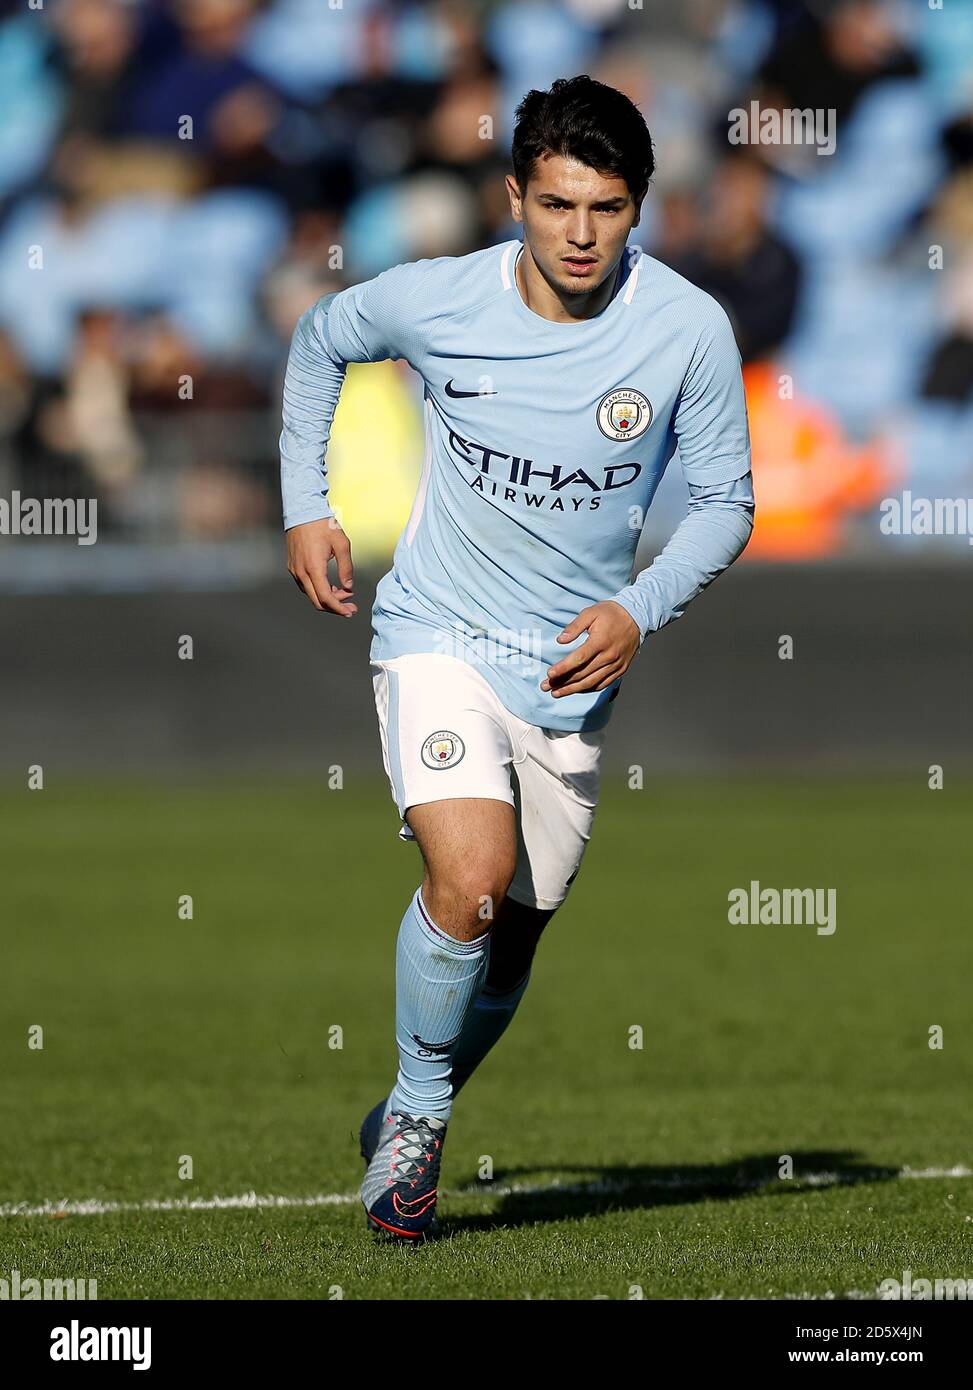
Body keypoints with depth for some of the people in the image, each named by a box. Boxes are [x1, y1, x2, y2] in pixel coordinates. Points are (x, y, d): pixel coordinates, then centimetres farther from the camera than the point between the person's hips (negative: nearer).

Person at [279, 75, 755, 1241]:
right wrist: (305, 506, 6)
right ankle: (418, 1109, 0)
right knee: (470, 881, -24)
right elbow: (321, 341, 10)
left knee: (514, 932, 10)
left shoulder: (689, 332, -13)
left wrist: (640, 611, -16)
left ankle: (413, 1122, 36)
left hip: (575, 666, 2)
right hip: (439, 635, -2)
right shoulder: (437, 302, -13)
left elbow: (724, 500, -1)